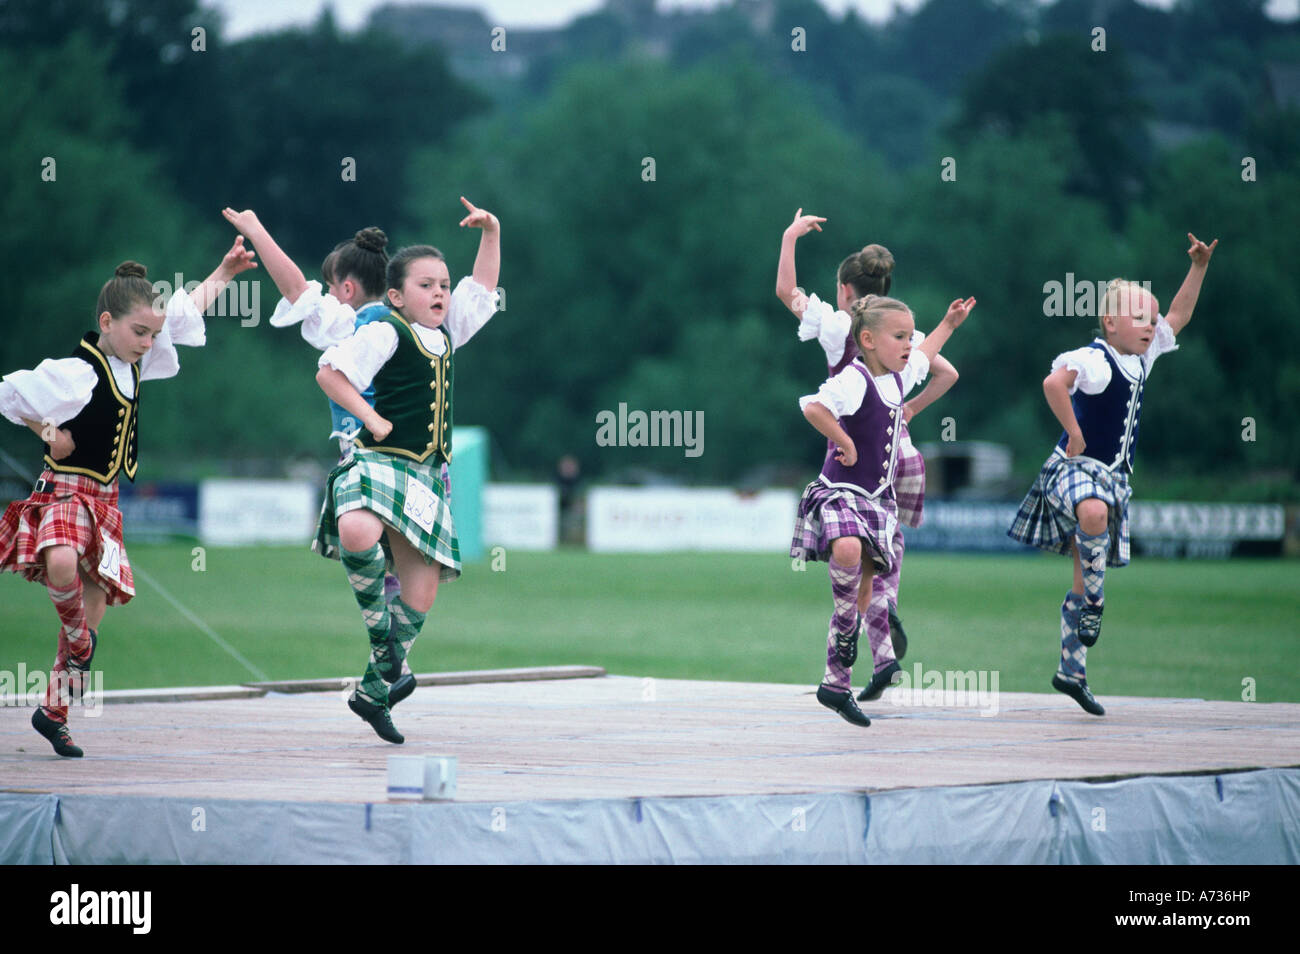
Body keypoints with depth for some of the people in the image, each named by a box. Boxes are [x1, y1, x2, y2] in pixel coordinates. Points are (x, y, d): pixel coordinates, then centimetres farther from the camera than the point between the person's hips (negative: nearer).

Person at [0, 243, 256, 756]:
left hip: (105, 499, 7)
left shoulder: (134, 362, 7)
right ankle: (76, 634, -11)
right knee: (62, 562, -39)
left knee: (93, 611, 6)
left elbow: (182, 315, 21)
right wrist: (48, 431, -12)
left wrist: (222, 274, 24)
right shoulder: (76, 373, -14)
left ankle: (53, 712, 16)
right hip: (66, 489, -7)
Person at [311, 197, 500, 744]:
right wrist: (371, 419, -13)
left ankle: (373, 689, 17)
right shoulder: (385, 335, -5)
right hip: (382, 458, -7)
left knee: (421, 592, 2)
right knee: (357, 533, -39)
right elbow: (328, 372, -10)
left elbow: (483, 288, 27)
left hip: (426, 474, 7)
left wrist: (491, 234, 17)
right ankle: (378, 621, -12)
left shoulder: (446, 333, 17)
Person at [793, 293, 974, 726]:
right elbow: (813, 407, -33)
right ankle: (847, 622, -14)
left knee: (863, 586, 4)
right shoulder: (854, 380, -17)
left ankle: (836, 683, 11)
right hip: (841, 492, -8)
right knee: (848, 549, -39)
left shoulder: (897, 378, 10)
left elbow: (922, 358, 34)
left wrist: (948, 325, 39)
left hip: (878, 498, 8)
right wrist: (844, 442, -24)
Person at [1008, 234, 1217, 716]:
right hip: (1075, 467, -8)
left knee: (1086, 577, 9)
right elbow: (1054, 382, -34)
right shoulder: (1093, 360, -16)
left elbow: (1178, 316, 22)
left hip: (1113, 476, 8)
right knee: (1093, 512, -42)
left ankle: (1071, 670, 15)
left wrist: (1198, 266, 13)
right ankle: (1094, 603, -27)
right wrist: (1075, 434, -27)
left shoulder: (1142, 358, 11)